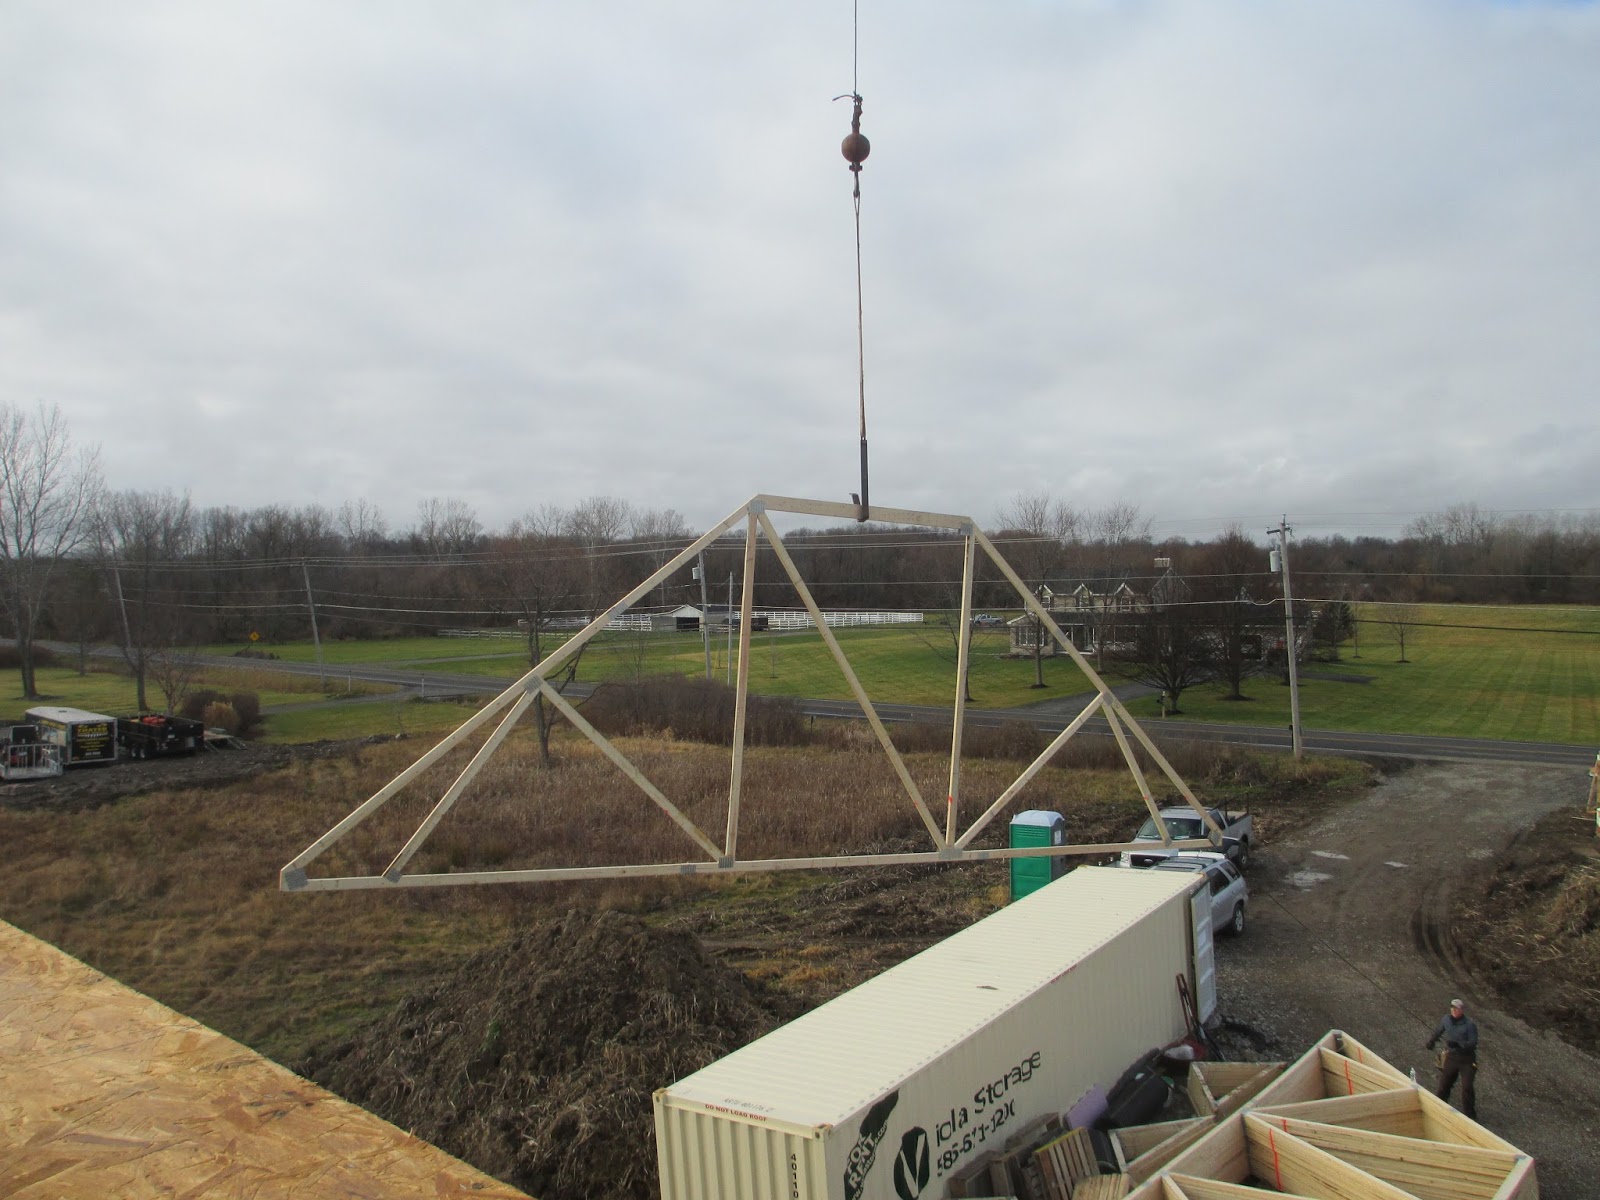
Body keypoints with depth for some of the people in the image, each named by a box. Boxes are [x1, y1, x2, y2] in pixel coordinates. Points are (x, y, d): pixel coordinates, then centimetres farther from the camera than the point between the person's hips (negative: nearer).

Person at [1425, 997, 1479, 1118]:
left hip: (1466, 1059, -4)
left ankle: (1469, 1115, 11)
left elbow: (1473, 1044, -20)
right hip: (1451, 1057, 4)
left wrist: (1458, 1044, -31)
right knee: (1443, 1085, 9)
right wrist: (1431, 1041, 24)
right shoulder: (1446, 1020, 0)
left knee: (1467, 1088, -5)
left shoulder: (1470, 1024, -15)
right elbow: (1438, 1032, 19)